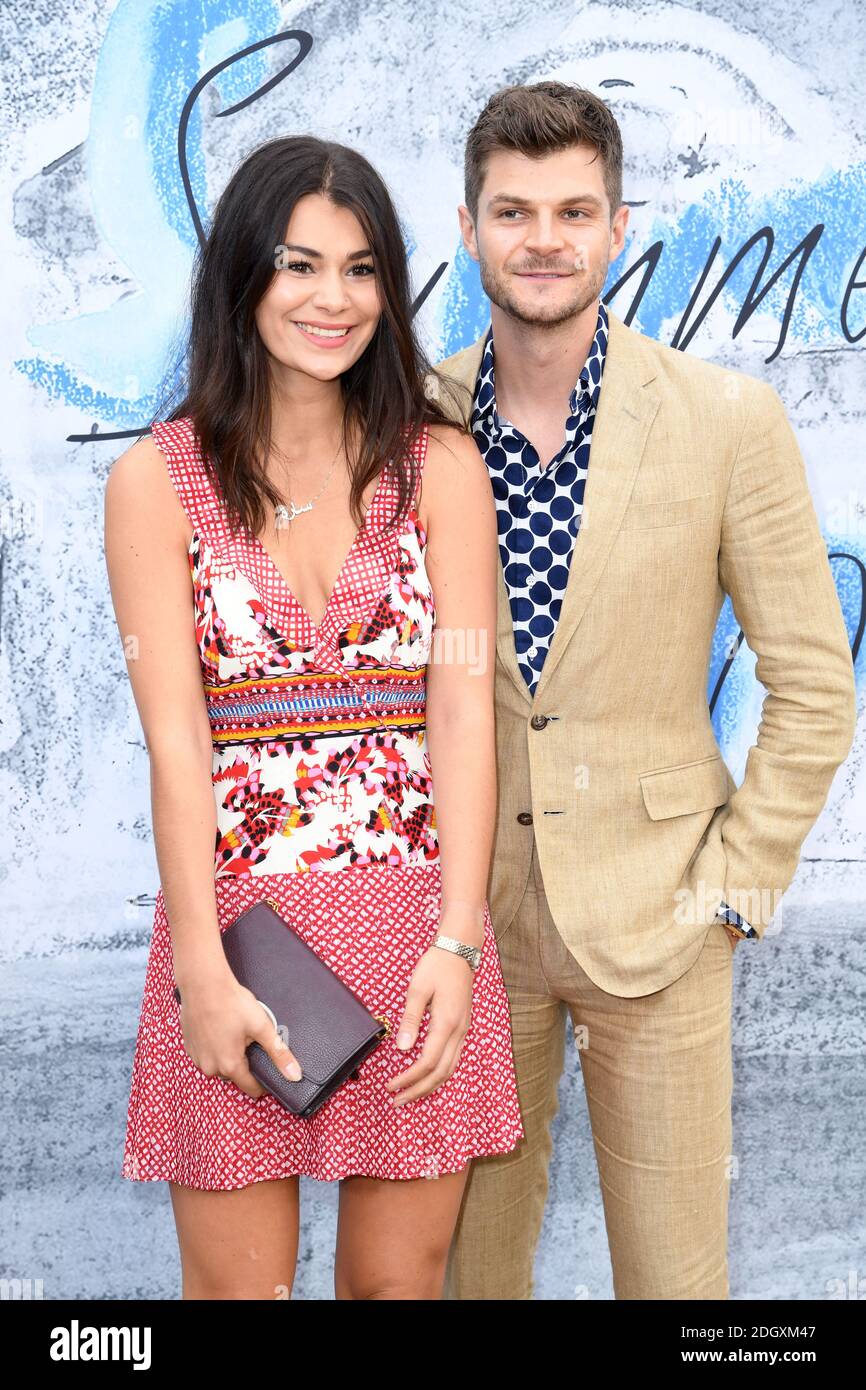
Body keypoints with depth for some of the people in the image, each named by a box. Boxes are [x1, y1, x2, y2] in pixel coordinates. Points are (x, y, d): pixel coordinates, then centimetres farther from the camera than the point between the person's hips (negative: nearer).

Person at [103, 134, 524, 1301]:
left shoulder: (441, 465, 4)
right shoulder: (158, 480, 0)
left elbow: (463, 710, -3)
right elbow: (176, 737, -6)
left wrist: (456, 944, -11)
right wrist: (205, 974, -13)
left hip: (419, 928, 1)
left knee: (398, 1277, 12)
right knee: (238, 1282, 9)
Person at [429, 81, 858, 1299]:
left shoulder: (728, 419, -8)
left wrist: (738, 883, -6)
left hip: (651, 912, -1)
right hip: (462, 913, 2)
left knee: (672, 1261, 12)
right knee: (467, 1252, 16)